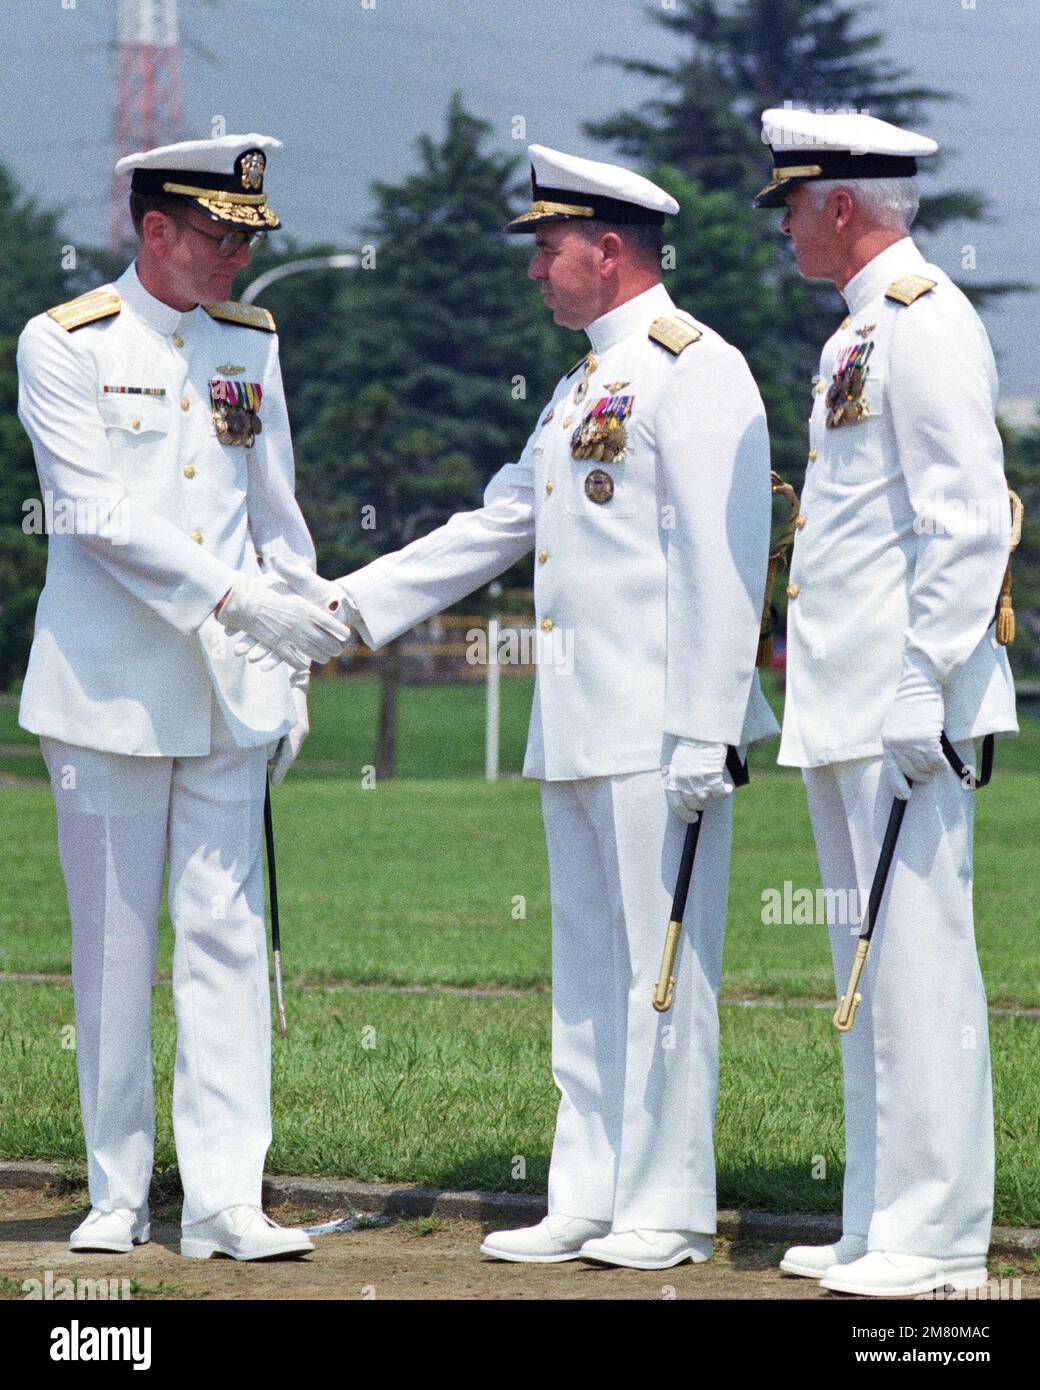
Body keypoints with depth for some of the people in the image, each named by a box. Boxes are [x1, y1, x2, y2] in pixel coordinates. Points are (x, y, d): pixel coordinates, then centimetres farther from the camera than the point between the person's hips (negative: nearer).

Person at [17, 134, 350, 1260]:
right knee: (114, 946, 2)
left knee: (227, 938, -2)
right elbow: (100, 517, -14)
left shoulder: (251, 343, 12)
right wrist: (239, 602, -21)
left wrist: (293, 665, 11)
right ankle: (117, 1195, 11)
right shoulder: (63, 346, -4)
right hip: (107, 690, -4)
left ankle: (223, 1199, -4)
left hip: (230, 692, 4)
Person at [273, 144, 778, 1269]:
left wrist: (703, 735, -20)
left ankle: (666, 1211, 0)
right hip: (576, 733, 10)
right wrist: (353, 602, 19)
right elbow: (497, 524, 26)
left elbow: (723, 565, -16)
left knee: (661, 966, -5)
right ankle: (586, 1204, 15)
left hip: (657, 732, -9)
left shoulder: (696, 371, -10)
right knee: (586, 974, 10)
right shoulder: (585, 385, 20)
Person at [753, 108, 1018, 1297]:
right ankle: (882, 1222, 18)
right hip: (841, 712, 10)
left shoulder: (926, 326, -12)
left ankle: (937, 1237, -6)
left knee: (917, 966, -8)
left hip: (902, 711, -10)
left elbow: (968, 525, -18)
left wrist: (925, 691, -21)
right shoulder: (857, 336, 19)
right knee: (872, 974, 12)